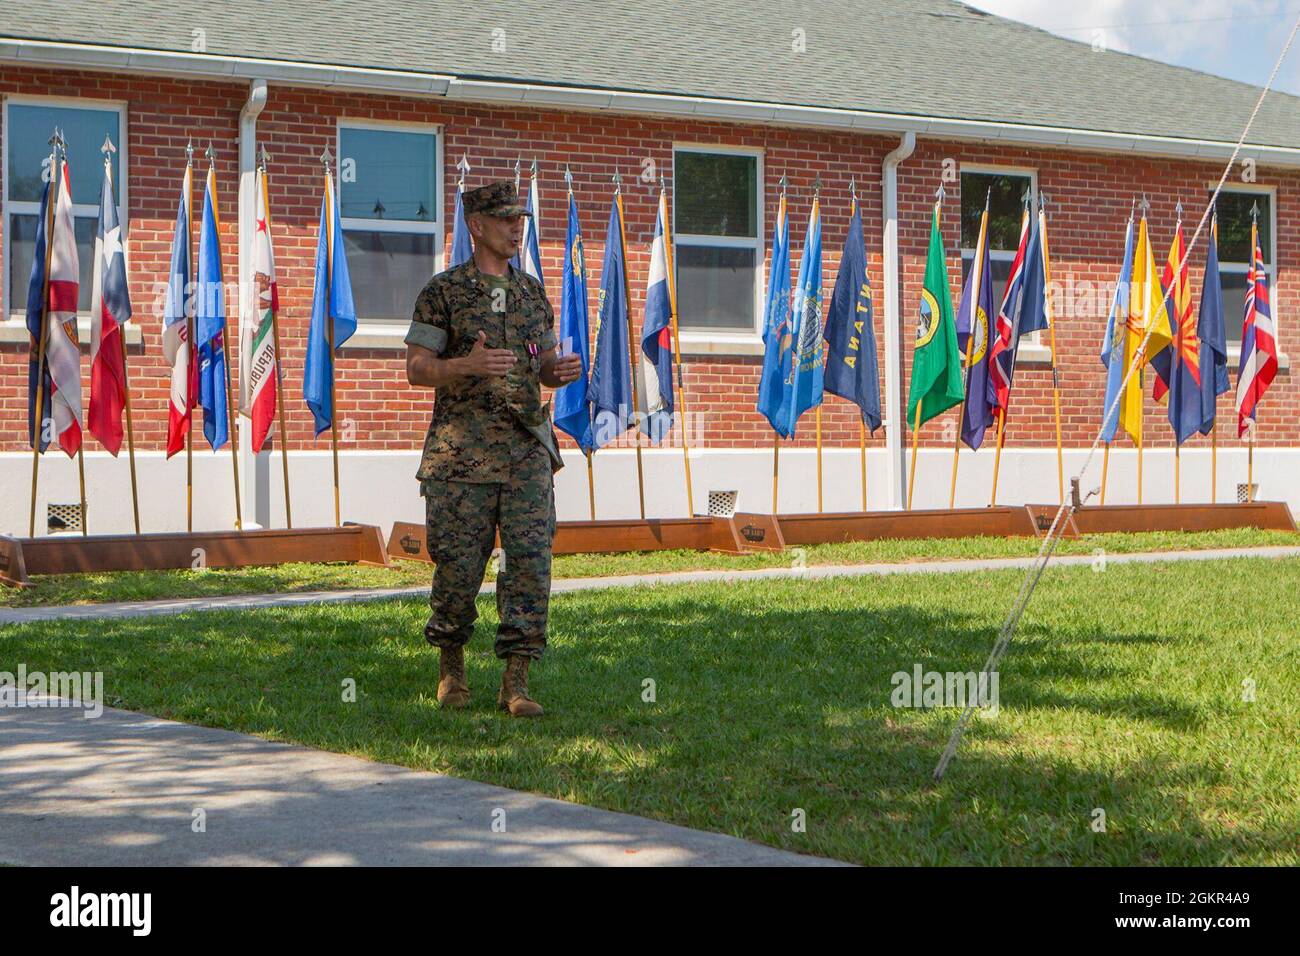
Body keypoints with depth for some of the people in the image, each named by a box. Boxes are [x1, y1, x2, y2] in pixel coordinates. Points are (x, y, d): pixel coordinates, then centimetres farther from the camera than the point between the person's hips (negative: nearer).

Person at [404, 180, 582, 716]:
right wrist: (467, 365, -22)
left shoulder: (533, 293, 15)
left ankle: (516, 682, -1)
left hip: (527, 449, 4)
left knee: (530, 561, -5)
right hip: (462, 450, -4)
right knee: (459, 565, 0)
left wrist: (563, 371, -2)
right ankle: (450, 668, 21)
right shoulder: (444, 291, 0)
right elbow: (416, 369, -4)